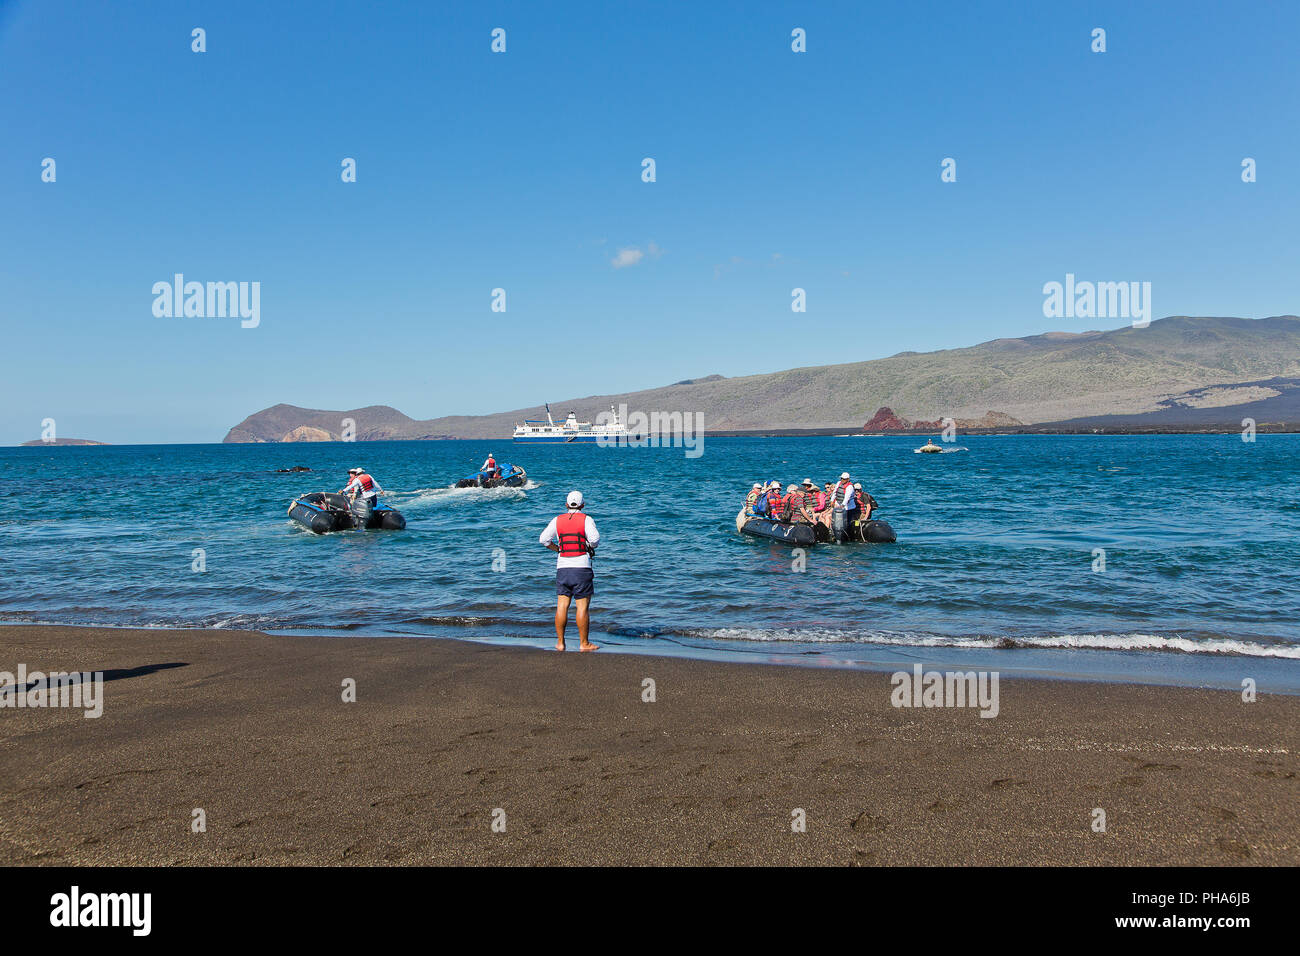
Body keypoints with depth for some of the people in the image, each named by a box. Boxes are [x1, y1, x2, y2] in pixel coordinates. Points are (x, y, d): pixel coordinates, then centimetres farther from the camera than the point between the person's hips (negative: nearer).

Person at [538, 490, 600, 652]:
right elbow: (595, 538, -17)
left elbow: (543, 539, 5)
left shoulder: (557, 520, 7)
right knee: (582, 607, 0)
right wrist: (590, 546, 5)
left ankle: (560, 642, 9)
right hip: (581, 567, -4)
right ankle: (584, 644, 3)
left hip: (562, 566, 4)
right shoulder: (586, 519, -3)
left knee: (562, 606, 6)